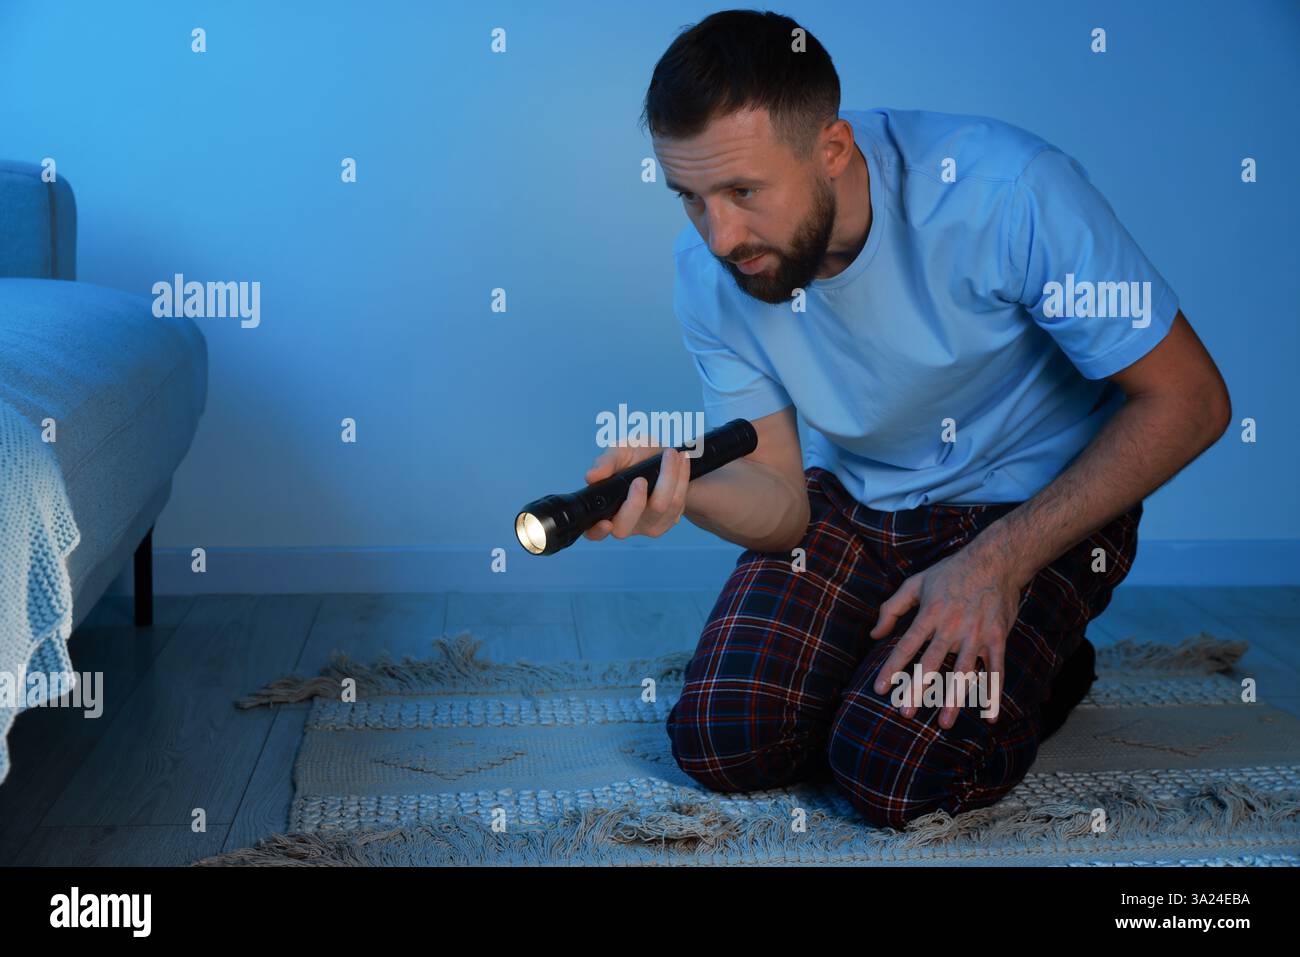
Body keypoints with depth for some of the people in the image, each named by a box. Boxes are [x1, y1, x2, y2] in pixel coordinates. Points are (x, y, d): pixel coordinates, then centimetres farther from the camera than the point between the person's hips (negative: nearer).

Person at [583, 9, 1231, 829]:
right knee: (721, 741, -13)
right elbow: (782, 501, -9)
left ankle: (1034, 667, 9)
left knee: (890, 772, -22)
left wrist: (999, 561, -25)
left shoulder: (1007, 190, -28)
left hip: (1033, 502, -4)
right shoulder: (708, 272, -13)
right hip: (847, 500, 4)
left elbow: (1188, 401, -20)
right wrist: (683, 485, -33)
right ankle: (884, 661, 15)